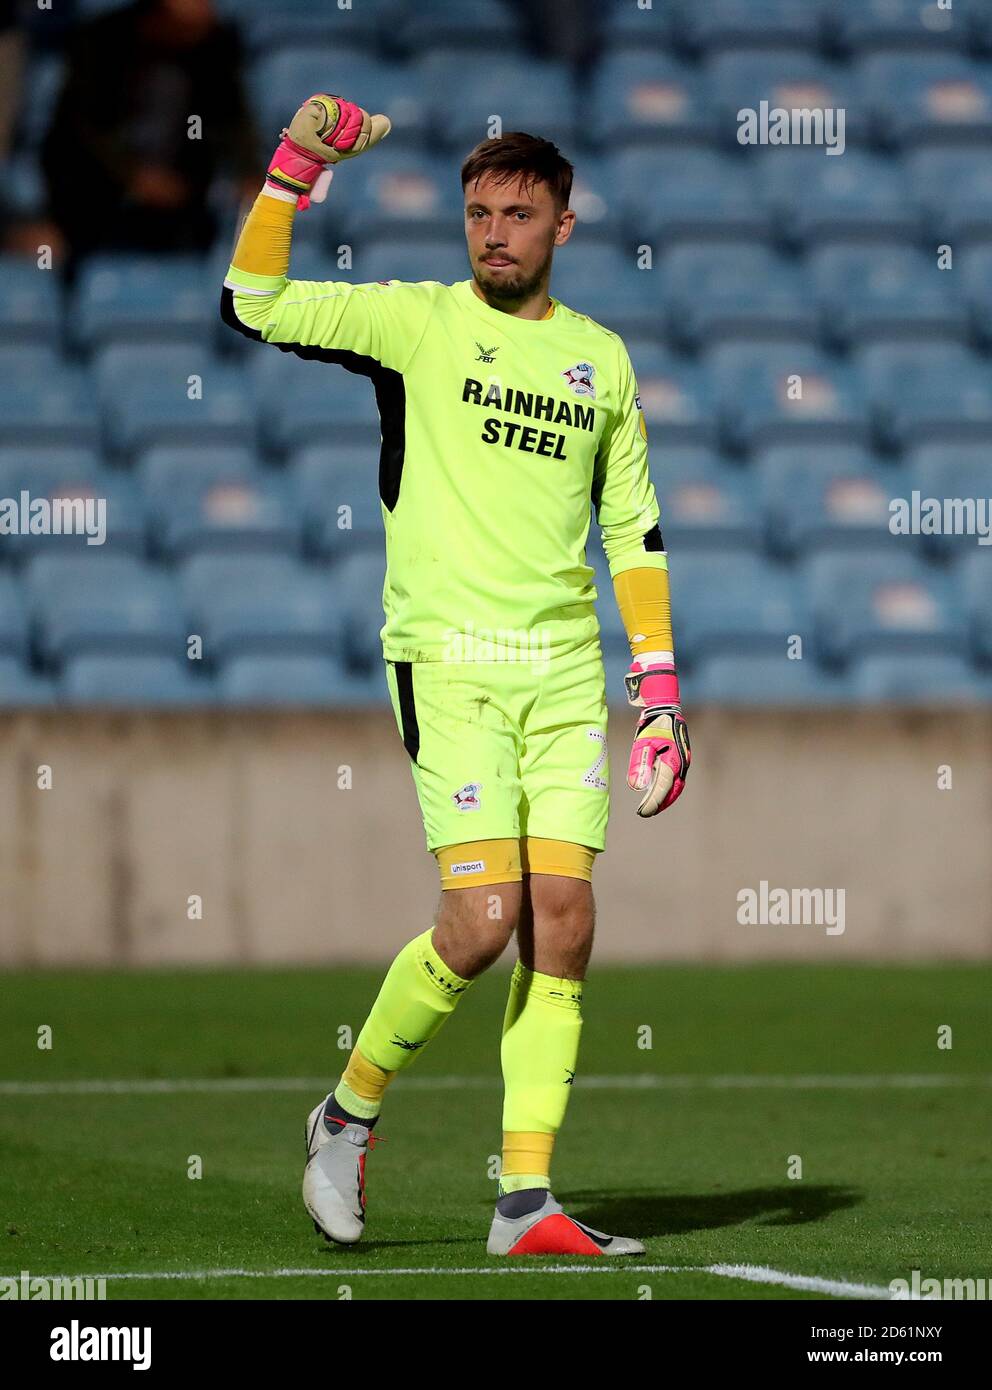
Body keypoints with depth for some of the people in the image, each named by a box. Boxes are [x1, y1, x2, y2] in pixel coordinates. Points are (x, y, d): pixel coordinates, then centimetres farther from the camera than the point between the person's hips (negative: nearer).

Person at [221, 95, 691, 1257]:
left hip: (566, 671, 4)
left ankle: (526, 1201, -1)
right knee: (485, 919, -15)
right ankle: (349, 1111, 8)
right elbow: (252, 304, -8)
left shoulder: (601, 359, 14)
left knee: (563, 924, -4)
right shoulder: (417, 322, 3)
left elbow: (633, 534, 18)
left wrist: (659, 692, 12)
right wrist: (296, 166, -14)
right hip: (448, 657, -4)